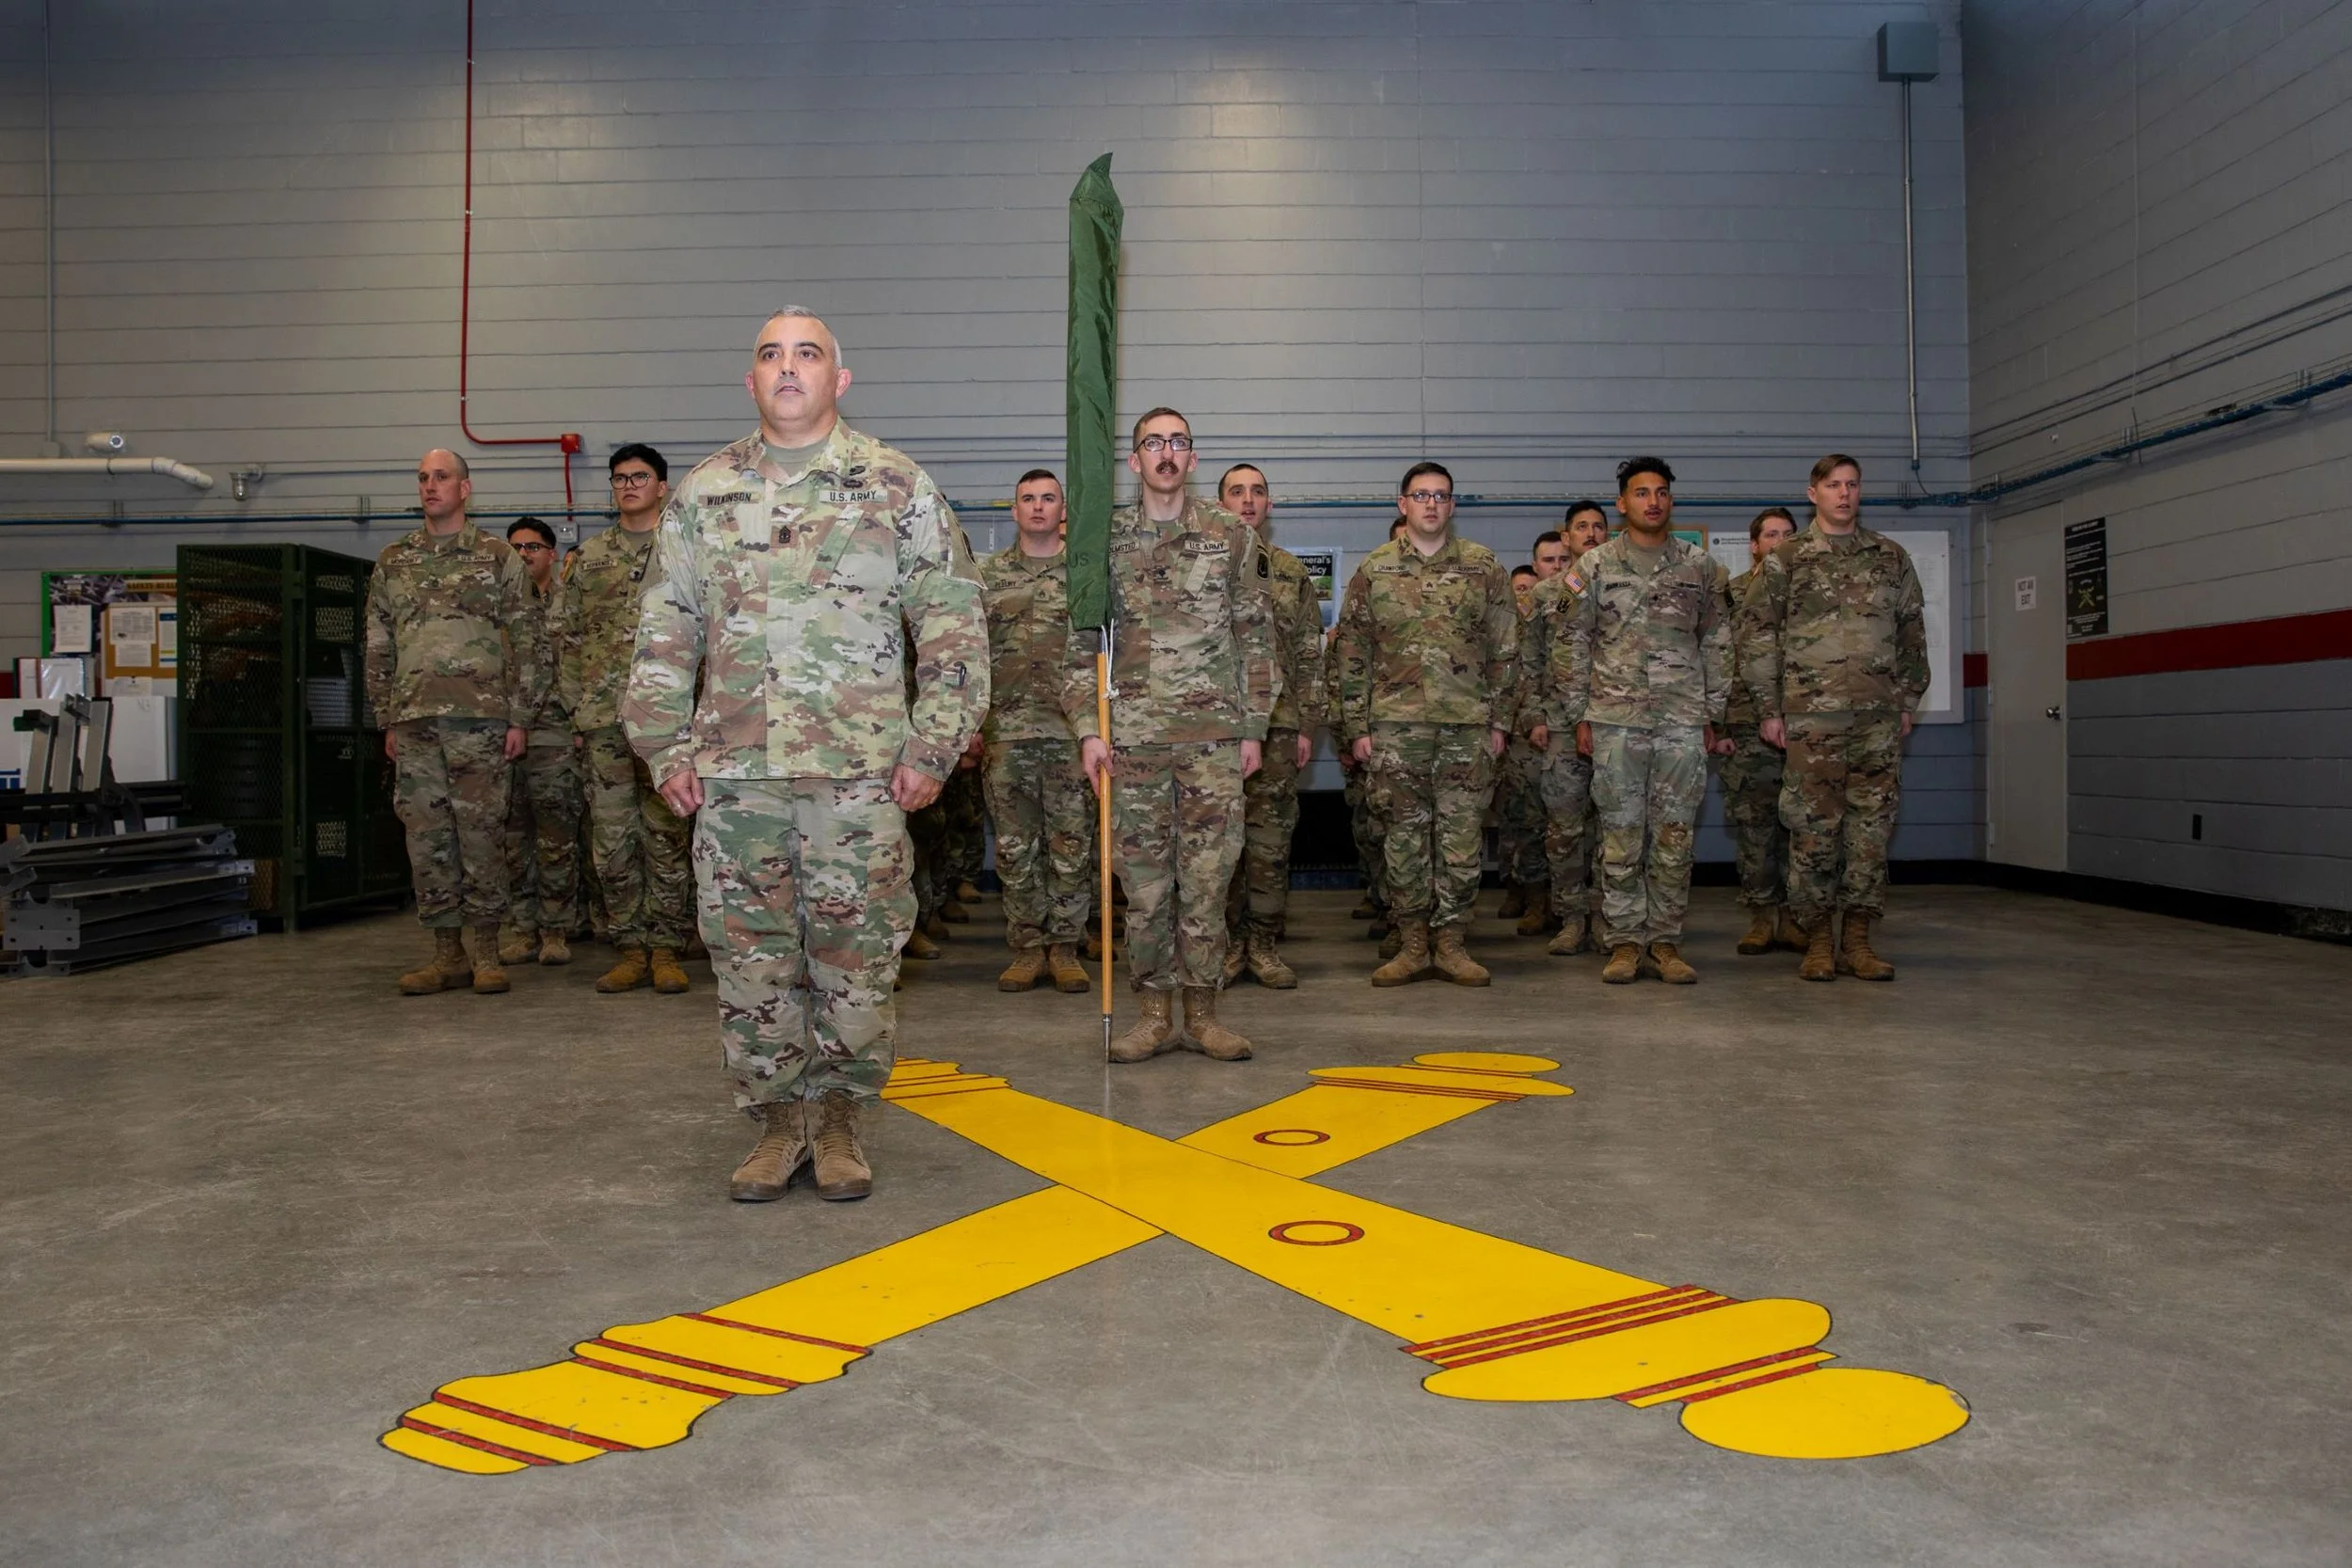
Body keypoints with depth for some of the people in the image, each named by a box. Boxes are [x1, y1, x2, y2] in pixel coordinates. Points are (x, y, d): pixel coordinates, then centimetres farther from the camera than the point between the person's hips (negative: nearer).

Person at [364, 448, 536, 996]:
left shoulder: (499, 557, 5)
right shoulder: (392, 561, 15)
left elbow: (525, 642, 2)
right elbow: (378, 647, 17)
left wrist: (519, 718, -4)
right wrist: (387, 721, 11)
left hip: (479, 717, -3)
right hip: (414, 720, 4)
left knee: (481, 832, -3)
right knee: (427, 836, 4)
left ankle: (484, 952, 6)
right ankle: (448, 953, 11)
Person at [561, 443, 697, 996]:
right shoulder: (587, 556, 14)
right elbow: (572, 637, 16)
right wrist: (575, 708, 8)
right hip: (603, 716, 3)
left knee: (666, 835, 0)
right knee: (611, 836, 3)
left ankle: (666, 949, 7)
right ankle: (630, 949, 12)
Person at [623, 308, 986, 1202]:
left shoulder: (897, 488, 5)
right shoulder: (702, 495, 12)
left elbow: (953, 624, 3)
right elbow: (664, 634, 14)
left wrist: (932, 746, -5)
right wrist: (666, 749, 6)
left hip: (861, 772, -2)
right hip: (734, 775, 2)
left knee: (857, 956, 2)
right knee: (749, 958, 6)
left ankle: (838, 1120, 19)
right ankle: (778, 1121, 19)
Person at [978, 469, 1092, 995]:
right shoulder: (987, 574, 9)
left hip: (1072, 733, -1)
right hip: (1006, 733, 1)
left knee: (1071, 848, 3)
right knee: (1015, 850, 6)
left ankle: (1065, 947, 14)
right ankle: (1028, 948, 16)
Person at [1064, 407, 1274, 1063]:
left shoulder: (1233, 537, 6)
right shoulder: (1104, 540, 7)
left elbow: (1256, 639, 7)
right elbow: (1083, 642, 6)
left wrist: (1254, 727, 2)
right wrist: (1088, 728, -3)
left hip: (1214, 737, 0)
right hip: (1133, 737, 1)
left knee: (1207, 877, 2)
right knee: (1143, 879, 4)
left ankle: (1202, 1012, 12)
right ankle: (1154, 1012, 14)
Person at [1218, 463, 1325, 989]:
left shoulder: (1292, 574, 10)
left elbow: (1310, 656, 9)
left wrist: (1306, 726, 2)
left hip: (1278, 724, 1)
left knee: (1270, 840, 3)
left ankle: (1263, 944, 12)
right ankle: (1228, 942, 12)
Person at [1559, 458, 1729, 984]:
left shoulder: (1698, 565, 9)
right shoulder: (1595, 565, 4)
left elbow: (1716, 642, 13)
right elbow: (1573, 643, 5)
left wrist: (1711, 714, 8)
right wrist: (1578, 716, 1)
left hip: (1682, 722, 2)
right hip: (1616, 720, -1)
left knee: (1675, 833, 3)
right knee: (1621, 833, 1)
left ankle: (1664, 941, 11)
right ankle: (1624, 941, 9)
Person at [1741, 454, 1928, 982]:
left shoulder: (1892, 557, 13)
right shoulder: (1785, 560, 4)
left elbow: (1912, 633, 17)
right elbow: (1761, 637, 2)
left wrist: (1908, 700, 11)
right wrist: (1768, 709, -3)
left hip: (1880, 717, 3)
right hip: (1811, 715, -3)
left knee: (1872, 828, 3)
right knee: (1813, 828, -2)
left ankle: (1858, 942, 10)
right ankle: (1817, 942, 8)